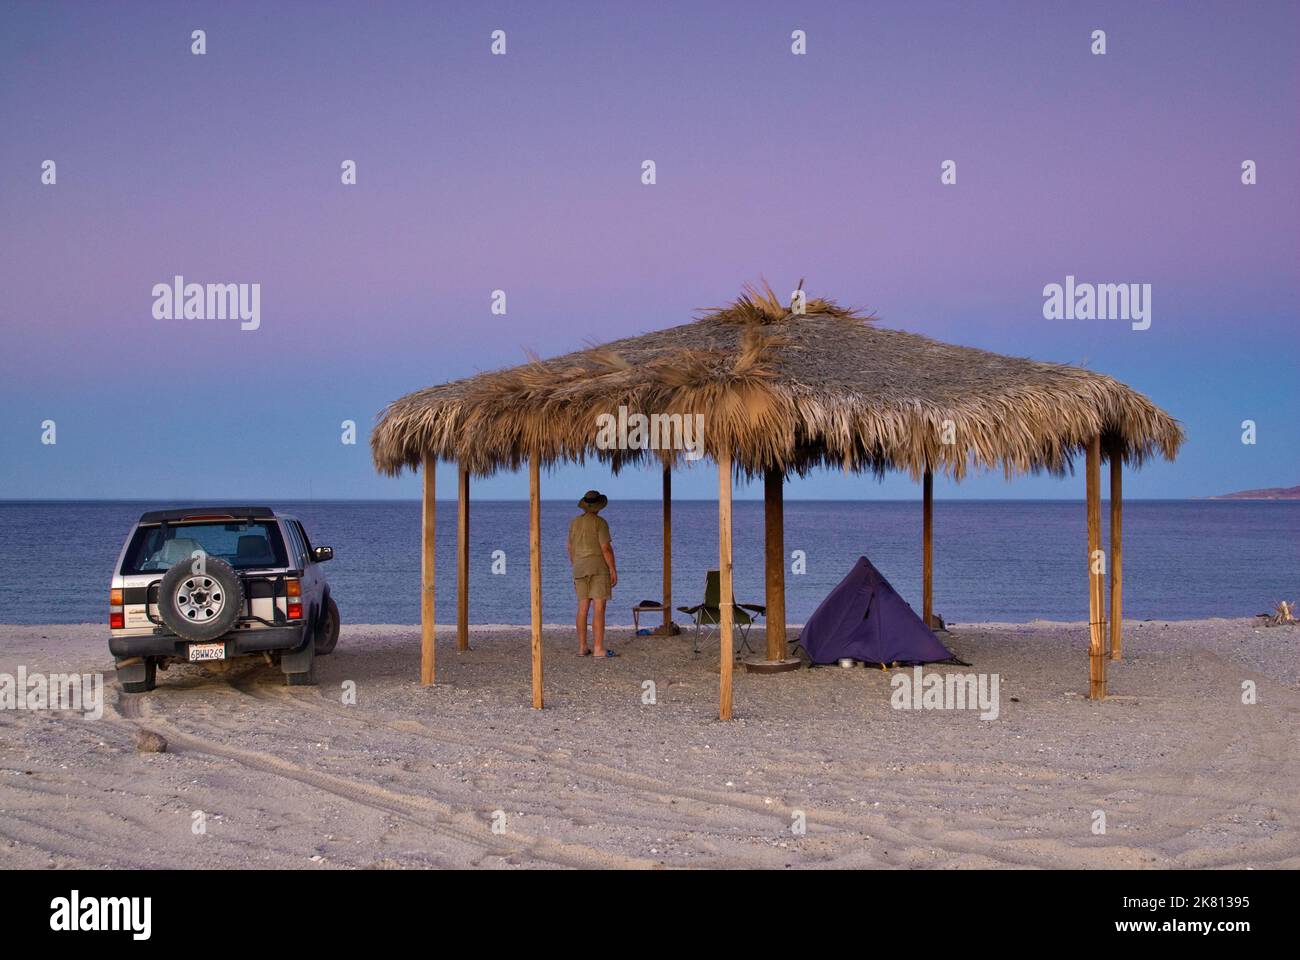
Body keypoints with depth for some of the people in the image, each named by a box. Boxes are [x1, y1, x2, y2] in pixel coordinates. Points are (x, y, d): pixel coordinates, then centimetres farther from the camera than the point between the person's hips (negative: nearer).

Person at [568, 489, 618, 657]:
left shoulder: (575, 522, 8)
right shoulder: (600, 522, -11)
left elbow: (571, 550, 12)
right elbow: (606, 548, -16)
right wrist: (613, 571, -11)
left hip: (581, 568, 6)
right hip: (599, 568, -6)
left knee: (583, 608, 9)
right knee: (599, 609, -7)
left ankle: (582, 648, 9)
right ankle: (599, 649, -11)